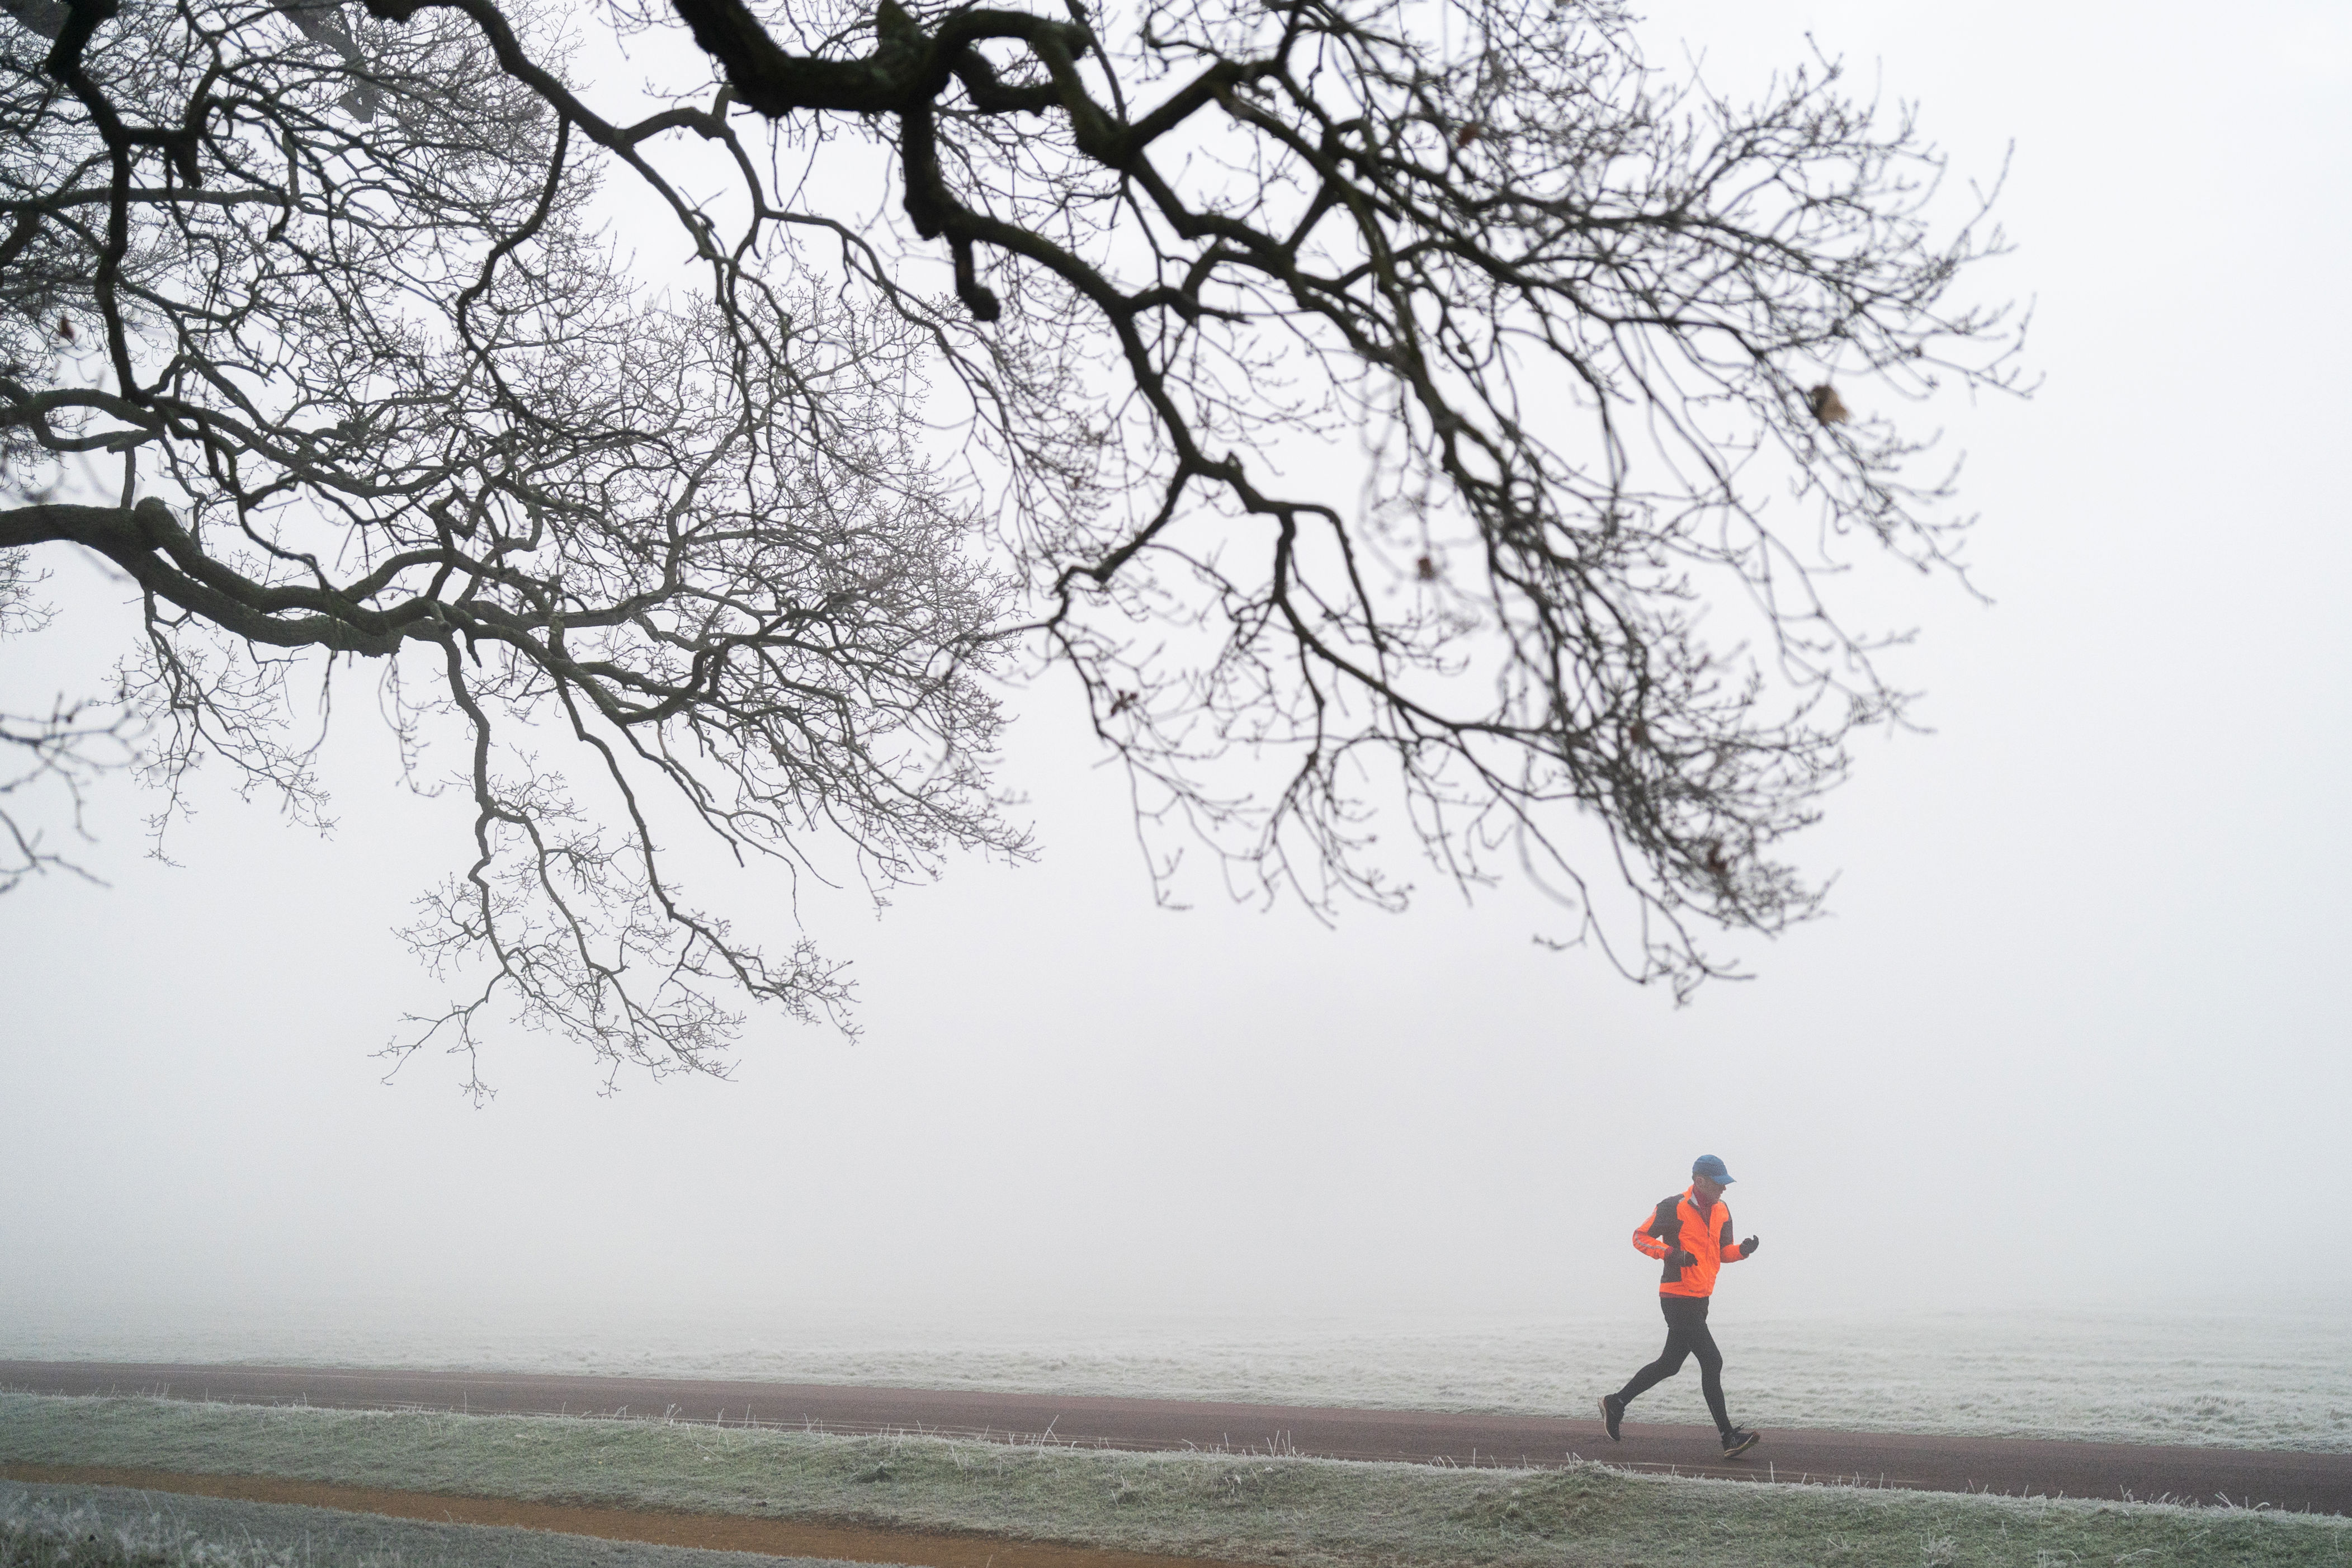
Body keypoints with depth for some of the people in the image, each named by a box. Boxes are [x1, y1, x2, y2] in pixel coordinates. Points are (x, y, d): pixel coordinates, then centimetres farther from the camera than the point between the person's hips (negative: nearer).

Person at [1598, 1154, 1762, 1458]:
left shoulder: (1721, 1211, 11)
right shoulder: (1673, 1208, -12)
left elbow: (1723, 1252, 18)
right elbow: (1640, 1236, -8)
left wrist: (1743, 1250, -3)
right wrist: (1671, 1253, -21)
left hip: (1700, 1299, 9)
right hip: (1678, 1298, -9)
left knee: (1670, 1363, 16)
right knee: (1712, 1361, -12)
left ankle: (1616, 1402, 30)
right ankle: (1729, 1438, -9)